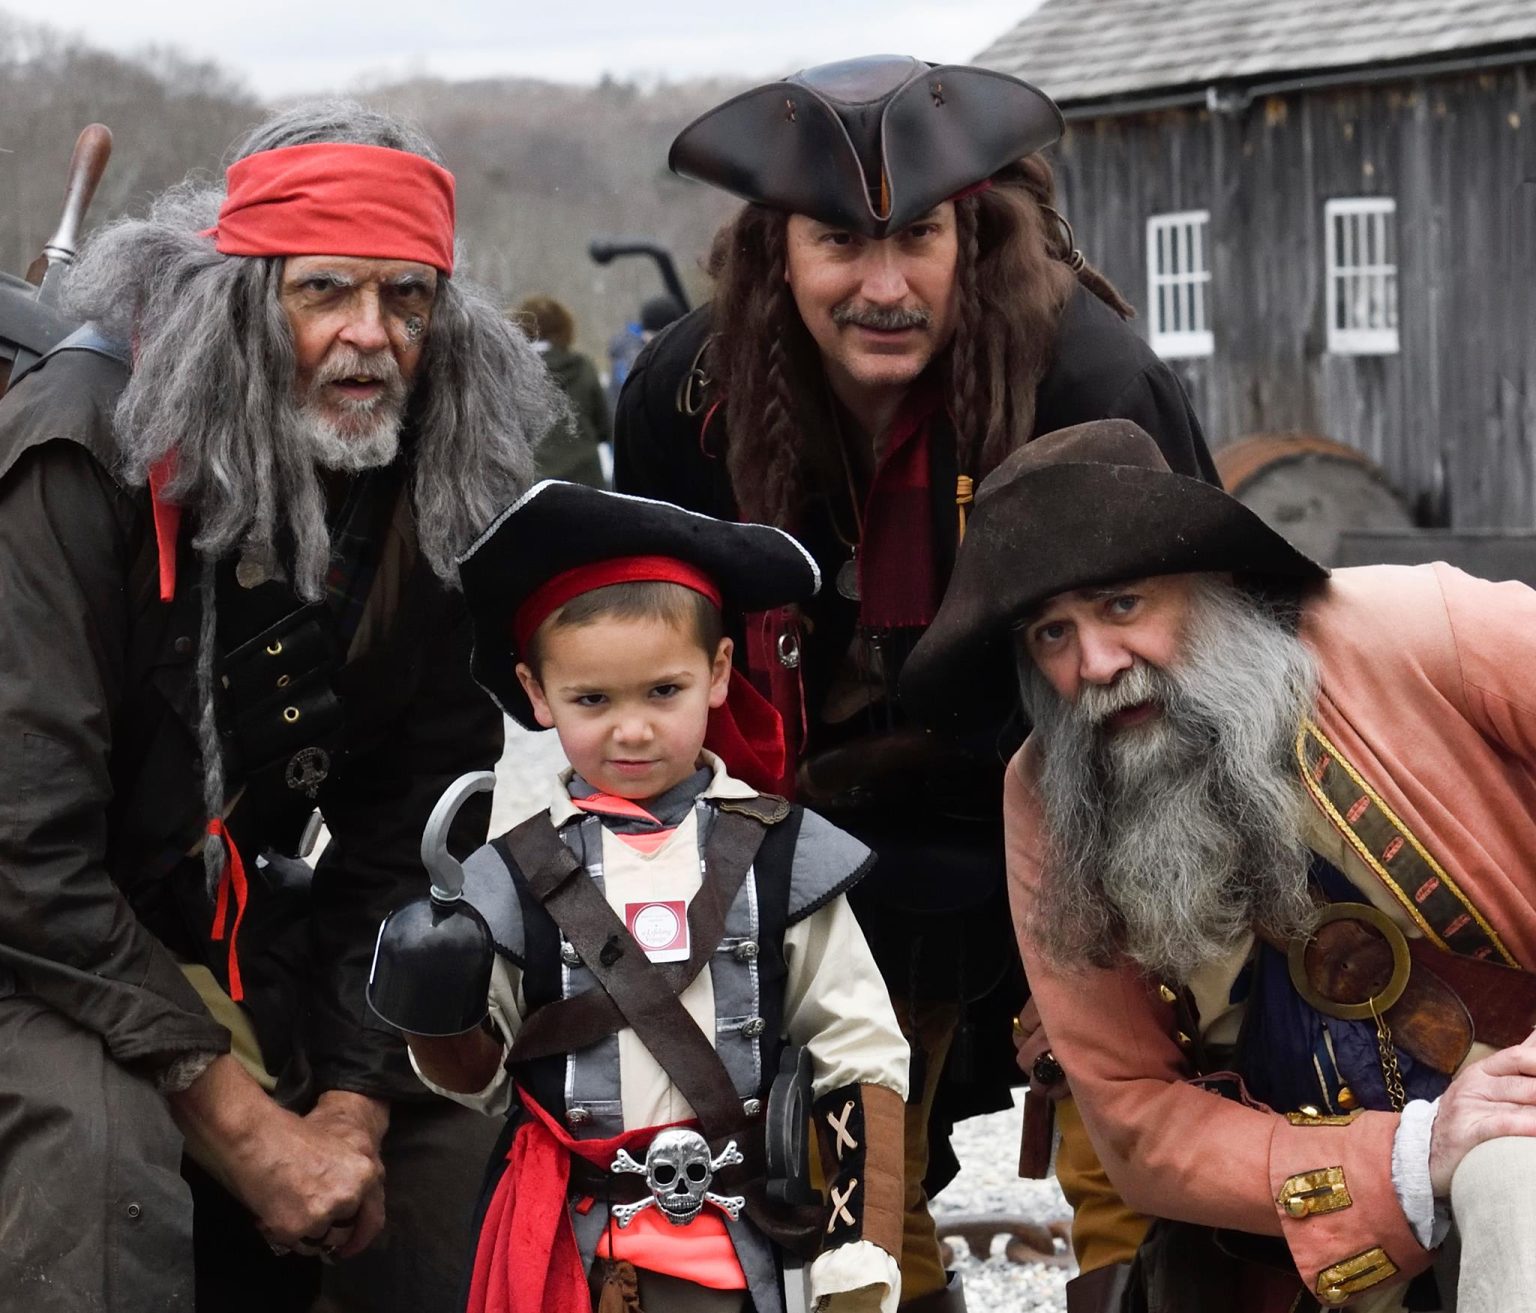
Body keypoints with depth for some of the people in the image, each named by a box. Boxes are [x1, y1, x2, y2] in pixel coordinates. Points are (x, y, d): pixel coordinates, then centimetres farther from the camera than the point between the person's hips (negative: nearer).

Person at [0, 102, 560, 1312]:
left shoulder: (441, 498, -4)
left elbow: (414, 843, 1)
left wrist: (354, 1106, -12)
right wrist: (242, 1124, -25)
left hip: (229, 923, 6)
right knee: (99, 1137, -33)